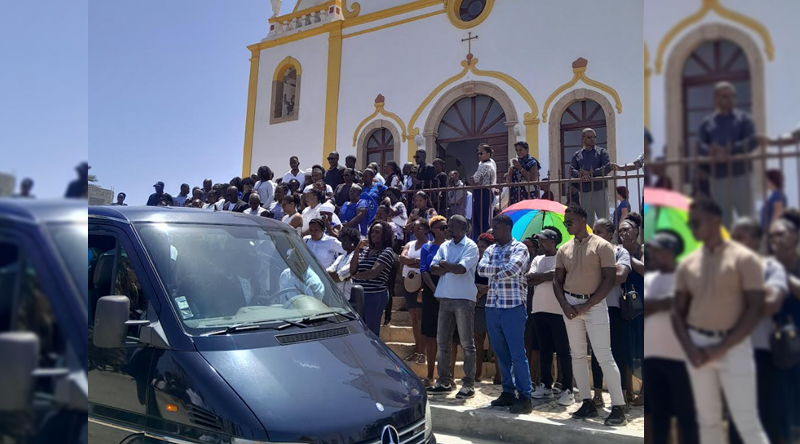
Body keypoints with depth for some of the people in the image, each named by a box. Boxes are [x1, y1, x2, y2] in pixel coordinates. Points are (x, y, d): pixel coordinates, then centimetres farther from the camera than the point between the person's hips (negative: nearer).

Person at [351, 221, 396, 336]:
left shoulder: (387, 252, -7)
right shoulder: (365, 250, 13)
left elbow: (373, 273, -16)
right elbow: (352, 270, 5)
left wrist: (355, 275, 1)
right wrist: (357, 250, -2)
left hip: (375, 296, -6)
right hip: (359, 294, 7)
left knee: (372, 333, -1)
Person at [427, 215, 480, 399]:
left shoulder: (471, 246, -5)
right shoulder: (445, 246, 13)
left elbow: (461, 269, -20)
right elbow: (433, 269, 3)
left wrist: (444, 264, -6)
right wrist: (451, 267, -12)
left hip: (463, 299, -6)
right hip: (445, 298, 7)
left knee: (467, 344, 0)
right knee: (442, 342, 10)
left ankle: (468, 384, 6)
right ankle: (444, 381, 20)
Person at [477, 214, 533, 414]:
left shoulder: (519, 248, -4)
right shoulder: (490, 249, 14)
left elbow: (512, 270, -20)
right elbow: (481, 268, -1)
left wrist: (494, 273, -5)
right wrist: (502, 268, -11)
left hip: (513, 307, -6)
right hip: (492, 306, 6)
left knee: (517, 353, -3)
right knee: (501, 353, 12)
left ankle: (525, 396, 4)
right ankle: (508, 392, 22)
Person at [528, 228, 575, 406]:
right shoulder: (537, 259, 14)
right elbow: (530, 279, 0)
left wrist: (539, 277, -9)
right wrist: (549, 275, -11)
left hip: (558, 311, -6)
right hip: (539, 310, 6)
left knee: (563, 351, -2)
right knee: (544, 351, 12)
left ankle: (567, 390, 2)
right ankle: (546, 386, 20)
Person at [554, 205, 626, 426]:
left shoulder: (601, 246, -6)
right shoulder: (564, 250, 9)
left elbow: (609, 278, -10)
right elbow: (557, 280, 11)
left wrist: (586, 306, -14)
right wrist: (565, 305, -5)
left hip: (594, 305, -5)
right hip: (570, 305, 5)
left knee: (604, 356, -7)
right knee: (577, 355, 8)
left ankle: (618, 407, 0)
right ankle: (587, 403, 16)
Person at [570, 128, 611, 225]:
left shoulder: (601, 151, 7)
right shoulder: (577, 155, 15)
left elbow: (608, 167, -6)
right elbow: (572, 169, 2)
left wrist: (590, 173, -13)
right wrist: (580, 175, -19)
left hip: (599, 190, -2)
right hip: (584, 192, 3)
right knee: (587, 220, 8)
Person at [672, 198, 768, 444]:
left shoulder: (744, 258, -6)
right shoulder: (687, 264, 6)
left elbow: (755, 308, -9)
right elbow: (678, 310, 8)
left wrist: (721, 348, -14)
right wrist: (690, 348, -7)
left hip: (733, 346, -4)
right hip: (698, 345, 4)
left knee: (747, 422, -1)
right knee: (708, 420, 12)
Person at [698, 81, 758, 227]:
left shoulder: (743, 118, 8)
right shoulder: (707, 122, 12)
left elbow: (753, 141, -6)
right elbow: (700, 146, -1)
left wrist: (729, 150, -20)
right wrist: (713, 153, -23)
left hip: (740, 175, -1)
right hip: (718, 178, 2)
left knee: (747, 215, -2)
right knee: (722, 219, 7)